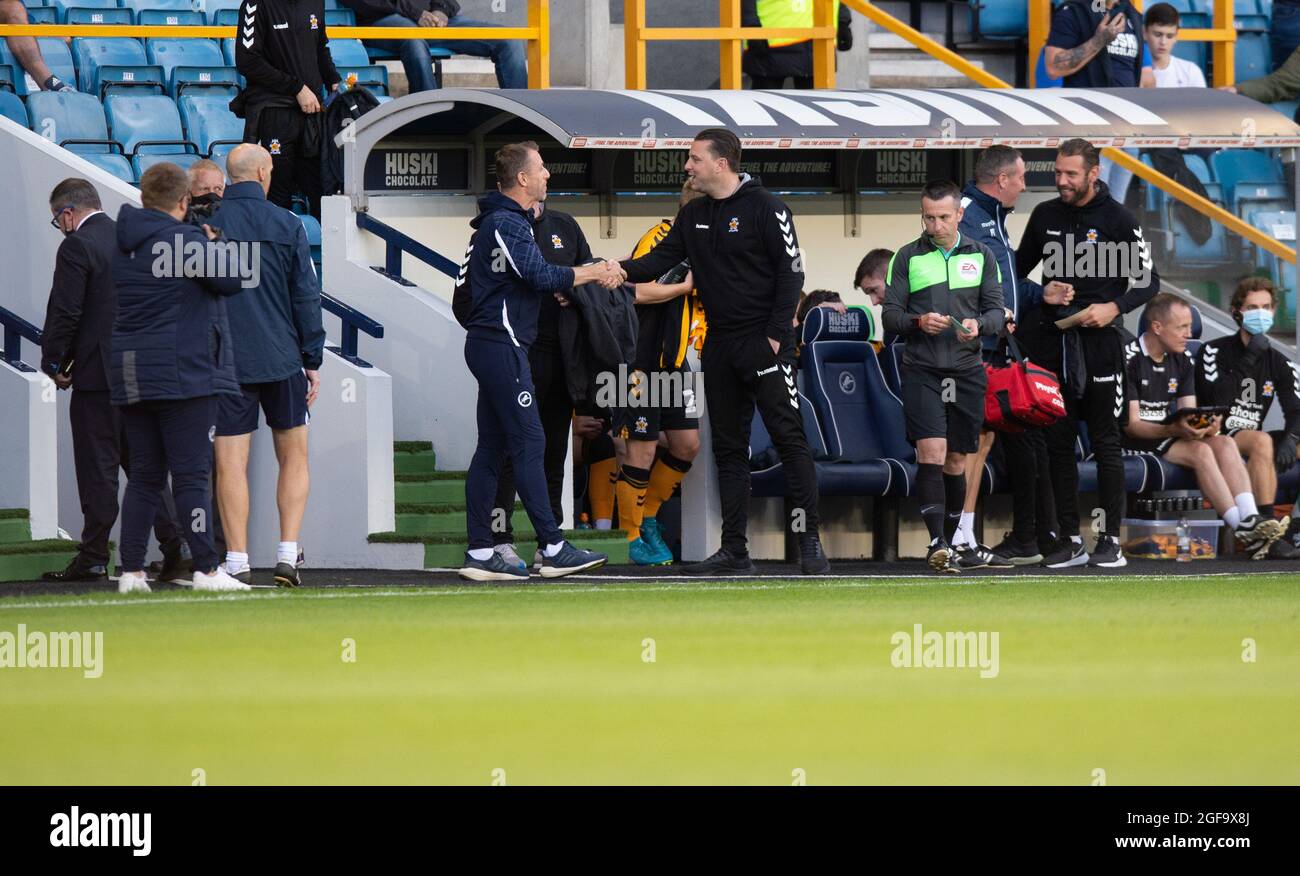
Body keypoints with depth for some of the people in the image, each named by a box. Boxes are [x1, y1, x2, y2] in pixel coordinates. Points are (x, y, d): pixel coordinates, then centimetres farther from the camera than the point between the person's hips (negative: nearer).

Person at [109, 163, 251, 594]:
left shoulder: (122, 244, 10)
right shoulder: (185, 242, -13)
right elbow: (233, 277, -9)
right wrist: (214, 246, 10)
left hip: (131, 377, 7)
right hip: (183, 374, -7)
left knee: (144, 475, 10)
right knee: (191, 474, -5)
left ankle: (131, 570, 6)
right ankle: (206, 569, -4)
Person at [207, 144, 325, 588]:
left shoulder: (207, 227, -1)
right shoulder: (287, 225, -2)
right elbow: (306, 297, 0)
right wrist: (313, 360, 7)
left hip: (226, 363, 0)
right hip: (281, 359, 0)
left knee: (230, 463, 0)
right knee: (294, 456, 12)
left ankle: (237, 561, -5)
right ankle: (288, 555, 3)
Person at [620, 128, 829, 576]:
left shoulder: (764, 208, -8)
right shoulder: (693, 216, 13)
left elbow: (791, 271, -10)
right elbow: (659, 260, 8)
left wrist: (776, 334, -15)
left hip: (763, 342, -7)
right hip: (719, 346, 7)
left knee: (789, 438, -9)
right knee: (728, 448, 8)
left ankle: (810, 543, -9)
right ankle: (734, 551, 11)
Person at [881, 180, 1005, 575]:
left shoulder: (981, 256, 10)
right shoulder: (907, 258, 5)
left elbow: (996, 310, 8)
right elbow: (889, 315, 3)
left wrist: (978, 325, -14)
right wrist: (918, 322, -17)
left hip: (967, 370, 2)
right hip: (922, 371, -2)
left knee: (956, 461, 7)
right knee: (931, 452, -16)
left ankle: (946, 544, 18)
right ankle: (938, 544, -23)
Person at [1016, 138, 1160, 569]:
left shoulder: (1117, 219, -4)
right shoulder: (1045, 215, 8)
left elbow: (1149, 280, -2)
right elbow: (1019, 268, 21)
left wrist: (1115, 307, -17)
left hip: (1099, 341, -4)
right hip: (1053, 340, 4)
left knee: (1105, 443, -1)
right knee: (1058, 444, 4)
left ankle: (1110, 539, 2)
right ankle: (1070, 540, 9)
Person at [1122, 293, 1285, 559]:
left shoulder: (1183, 359, 11)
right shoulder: (1130, 359, -13)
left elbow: (1189, 412, 8)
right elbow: (1131, 424, -16)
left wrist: (1207, 425, -17)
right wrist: (1174, 430, -31)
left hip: (1167, 434, 7)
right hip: (1137, 441, -7)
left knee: (1224, 443, -18)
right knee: (1200, 451, -28)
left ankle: (1251, 520, -38)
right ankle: (1244, 532, -35)